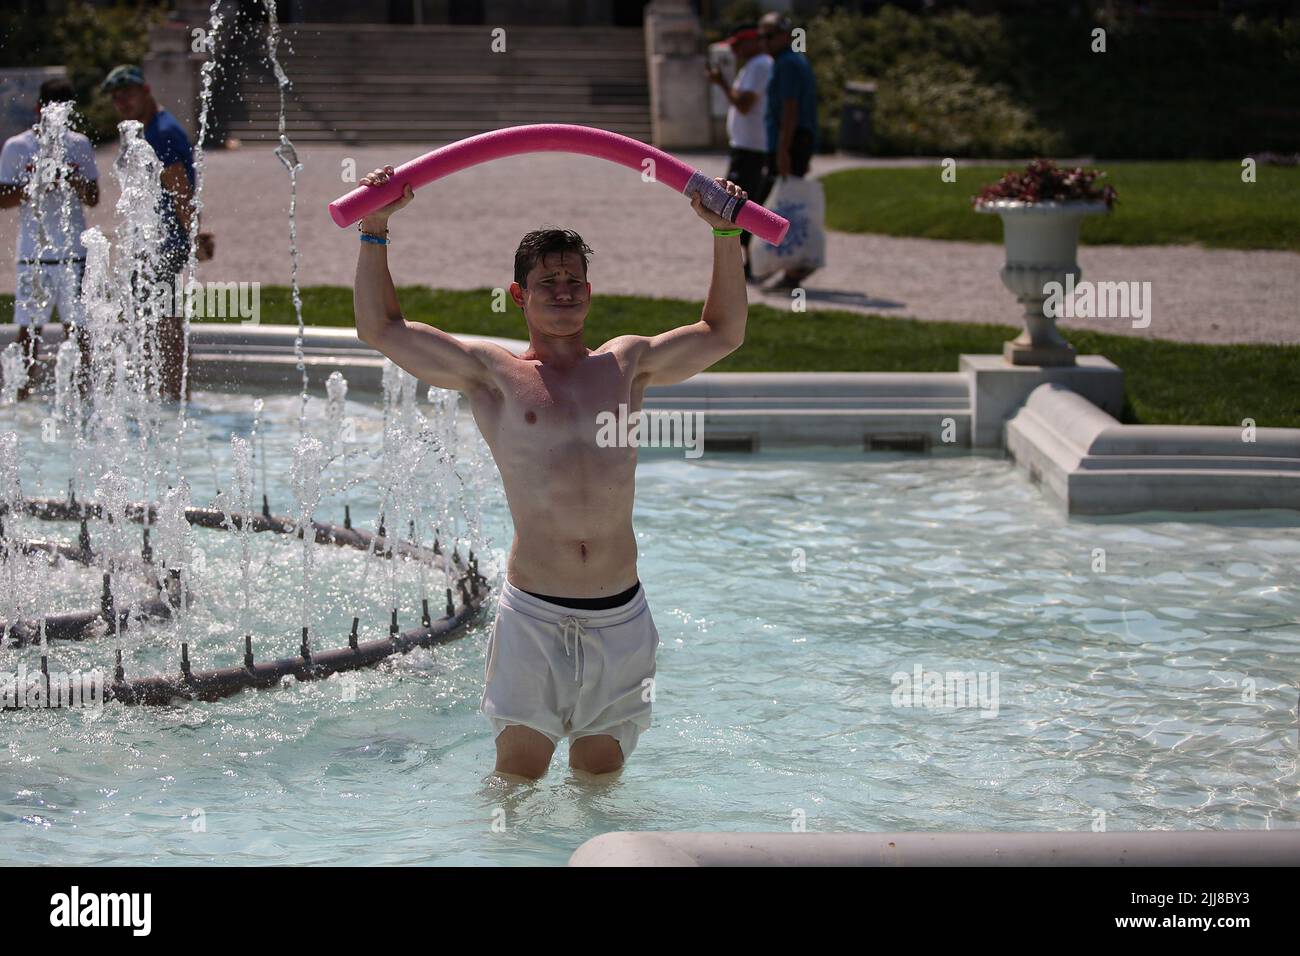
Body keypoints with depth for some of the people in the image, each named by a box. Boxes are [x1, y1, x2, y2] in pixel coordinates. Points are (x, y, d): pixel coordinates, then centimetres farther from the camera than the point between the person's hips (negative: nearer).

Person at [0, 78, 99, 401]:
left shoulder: (79, 145, 8)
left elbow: (93, 199, 8)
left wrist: (75, 181, -12)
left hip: (73, 250, 1)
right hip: (33, 252, -1)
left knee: (77, 325, 0)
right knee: (29, 324, 1)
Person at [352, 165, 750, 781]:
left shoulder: (627, 365, 14)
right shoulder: (493, 374, 6)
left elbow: (723, 333, 23)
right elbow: (379, 328, 7)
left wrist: (726, 235, 17)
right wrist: (375, 229, 3)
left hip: (620, 614, 3)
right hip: (534, 614, -2)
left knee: (600, 774, 9)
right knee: (518, 771, -2)